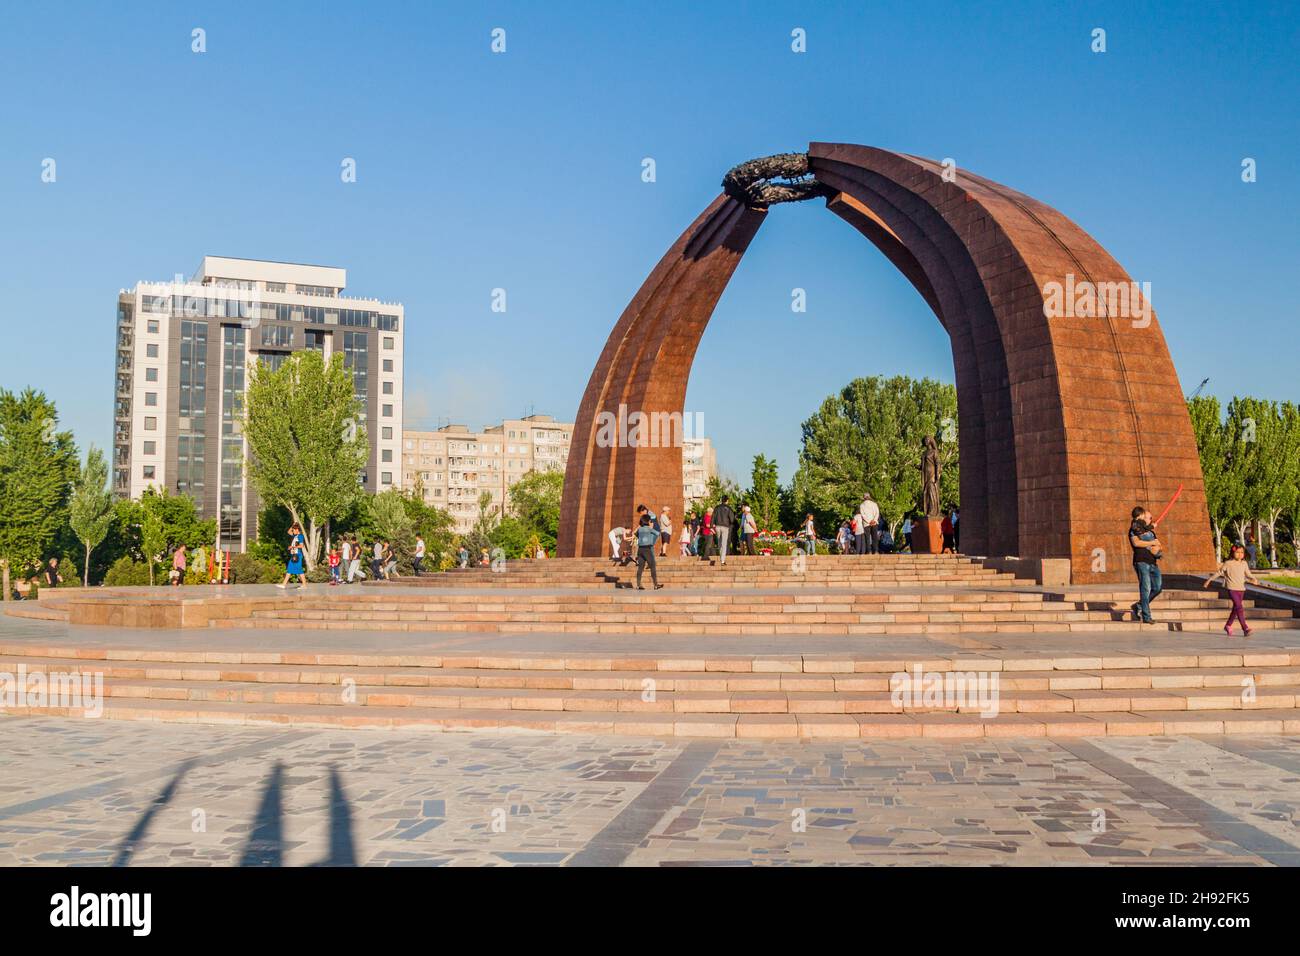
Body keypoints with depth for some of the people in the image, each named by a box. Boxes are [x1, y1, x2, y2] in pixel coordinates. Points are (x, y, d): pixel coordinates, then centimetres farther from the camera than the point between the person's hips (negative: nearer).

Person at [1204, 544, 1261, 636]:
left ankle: (1228, 626, 34)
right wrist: (1209, 580, 10)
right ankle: (1245, 629, -20)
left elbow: (1248, 574, 12)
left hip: (1241, 589, 6)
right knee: (1239, 607, -17)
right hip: (1232, 589, -6)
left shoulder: (1244, 564, 8)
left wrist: (1253, 579, -10)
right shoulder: (1228, 563, -4)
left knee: (1236, 608, 15)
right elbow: (1219, 572, 6)